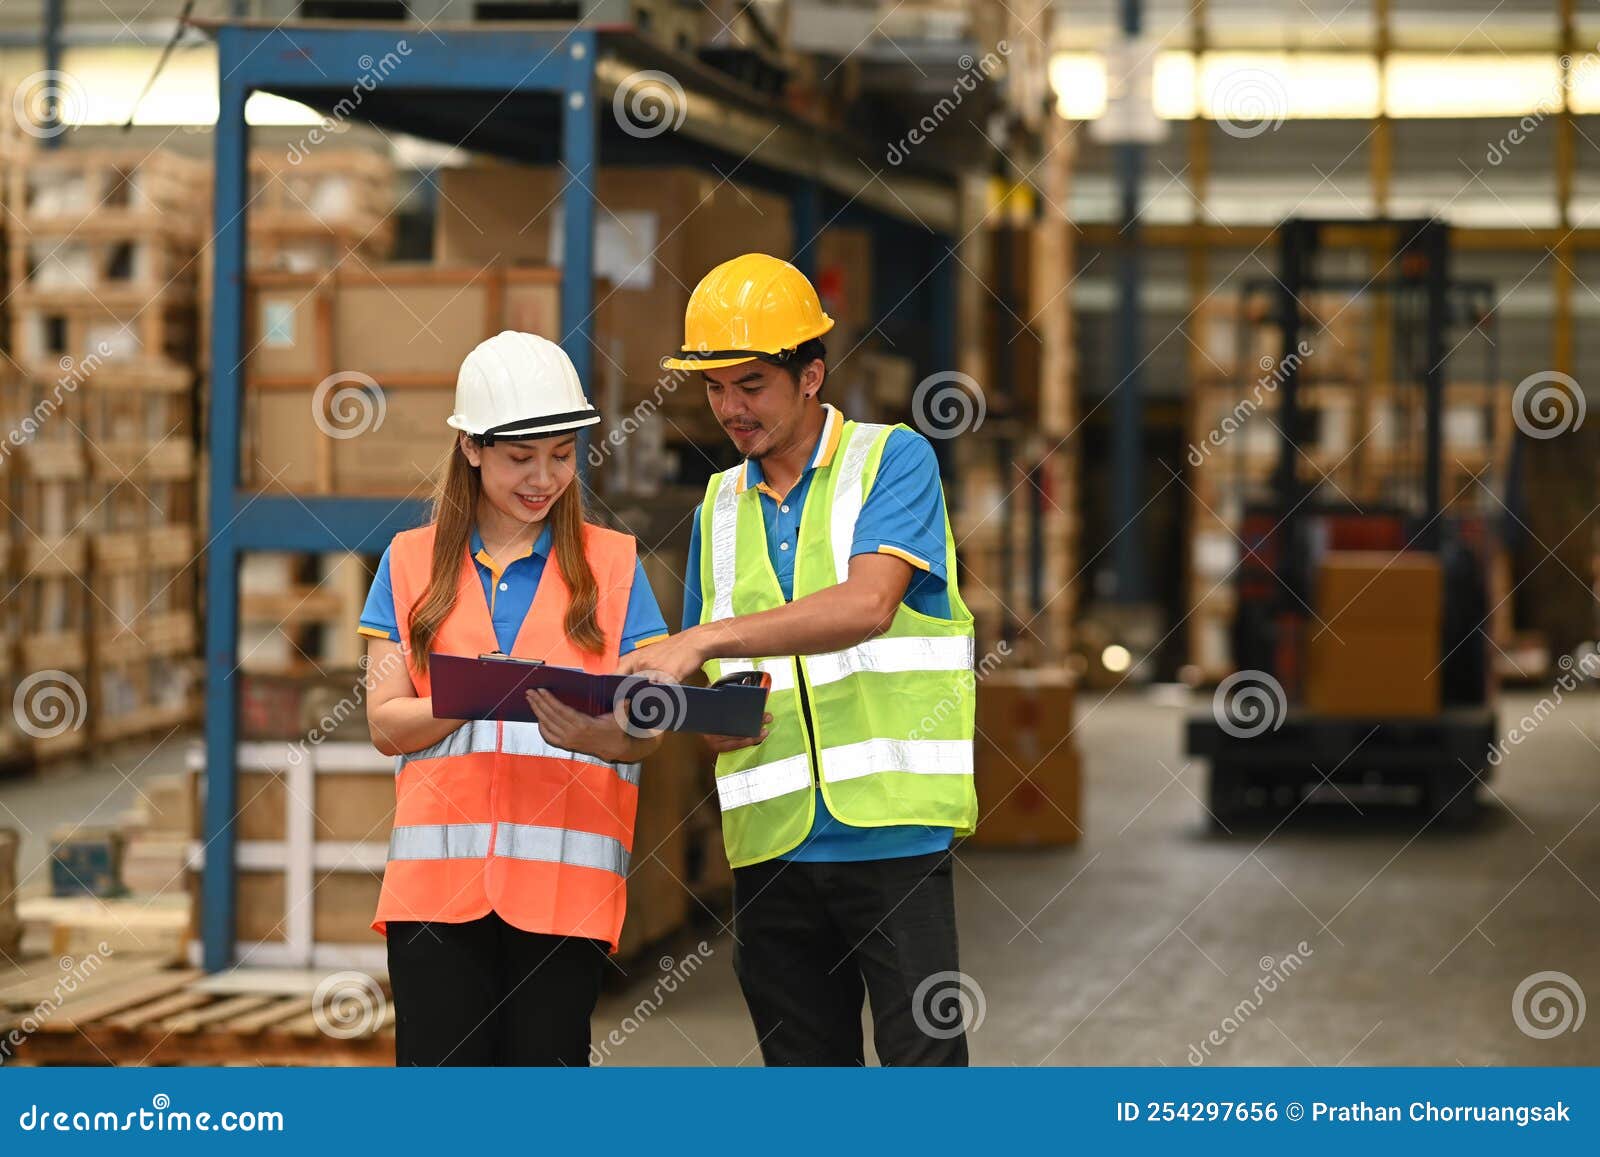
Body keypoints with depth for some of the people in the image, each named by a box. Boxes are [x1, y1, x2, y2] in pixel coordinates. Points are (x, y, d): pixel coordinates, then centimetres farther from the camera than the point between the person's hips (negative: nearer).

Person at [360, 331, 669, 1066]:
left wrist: (596, 735, -20)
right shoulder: (413, 563, 11)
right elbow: (385, 723, 5)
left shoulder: (611, 564, 9)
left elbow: (648, 734, 4)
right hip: (439, 866, 1)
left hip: (563, 874, 0)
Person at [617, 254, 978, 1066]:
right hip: (771, 840, 5)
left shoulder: (892, 460, -1)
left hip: (892, 827, -5)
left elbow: (867, 604, -18)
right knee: (804, 1066, 8)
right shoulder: (720, 507, 16)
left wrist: (702, 639, -24)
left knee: (922, 1060, -8)